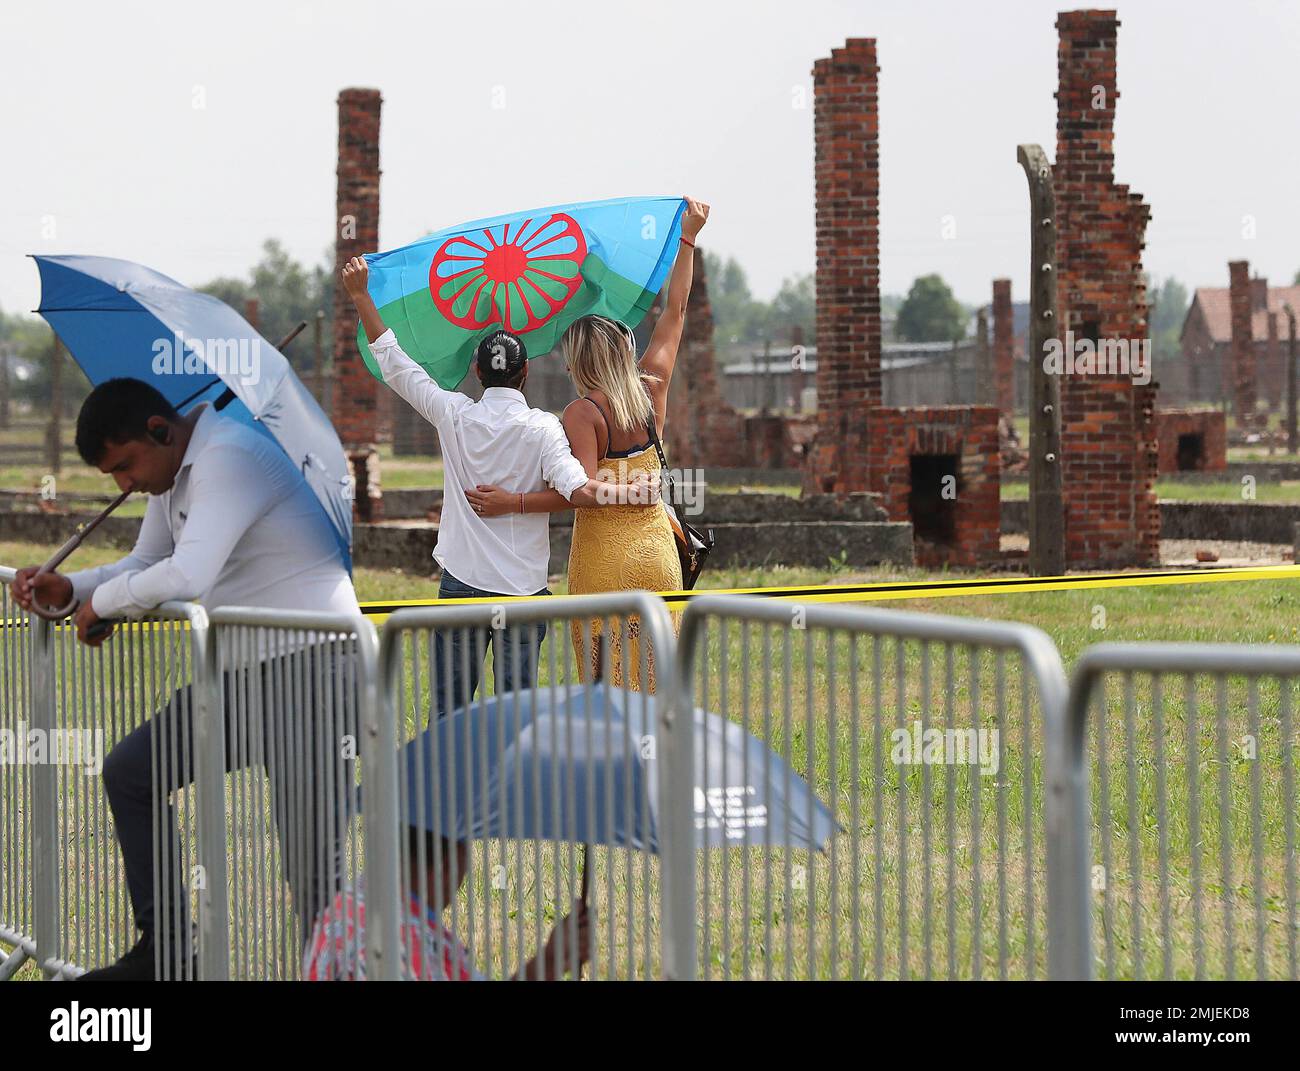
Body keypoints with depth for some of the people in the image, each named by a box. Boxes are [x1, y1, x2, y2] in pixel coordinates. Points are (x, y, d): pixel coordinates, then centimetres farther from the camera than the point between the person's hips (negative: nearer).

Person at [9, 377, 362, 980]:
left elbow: (186, 576, -30)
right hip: (242, 670, 11)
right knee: (130, 773, 14)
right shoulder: (172, 475, 11)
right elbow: (144, 566, 23)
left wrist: (103, 603, -13)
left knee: (309, 857, -11)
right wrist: (69, 590, 5)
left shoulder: (229, 457, -20)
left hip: (306, 665, -10)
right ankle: (163, 954, 19)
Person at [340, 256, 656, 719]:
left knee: (448, 703, 7)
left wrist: (360, 295, 15)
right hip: (522, 589, -2)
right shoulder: (541, 428, -8)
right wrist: (631, 493, -7)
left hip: (461, 582, 2)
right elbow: (578, 492, -20)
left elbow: (393, 363, 8)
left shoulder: (456, 416, 0)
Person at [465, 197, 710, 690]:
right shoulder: (652, 389, 4)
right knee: (656, 675, 9)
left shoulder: (583, 412, -12)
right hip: (657, 554, 5)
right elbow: (675, 311, 16)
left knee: (608, 682, -1)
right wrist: (688, 241, 24)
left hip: (604, 559, -5)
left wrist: (513, 501, -20)